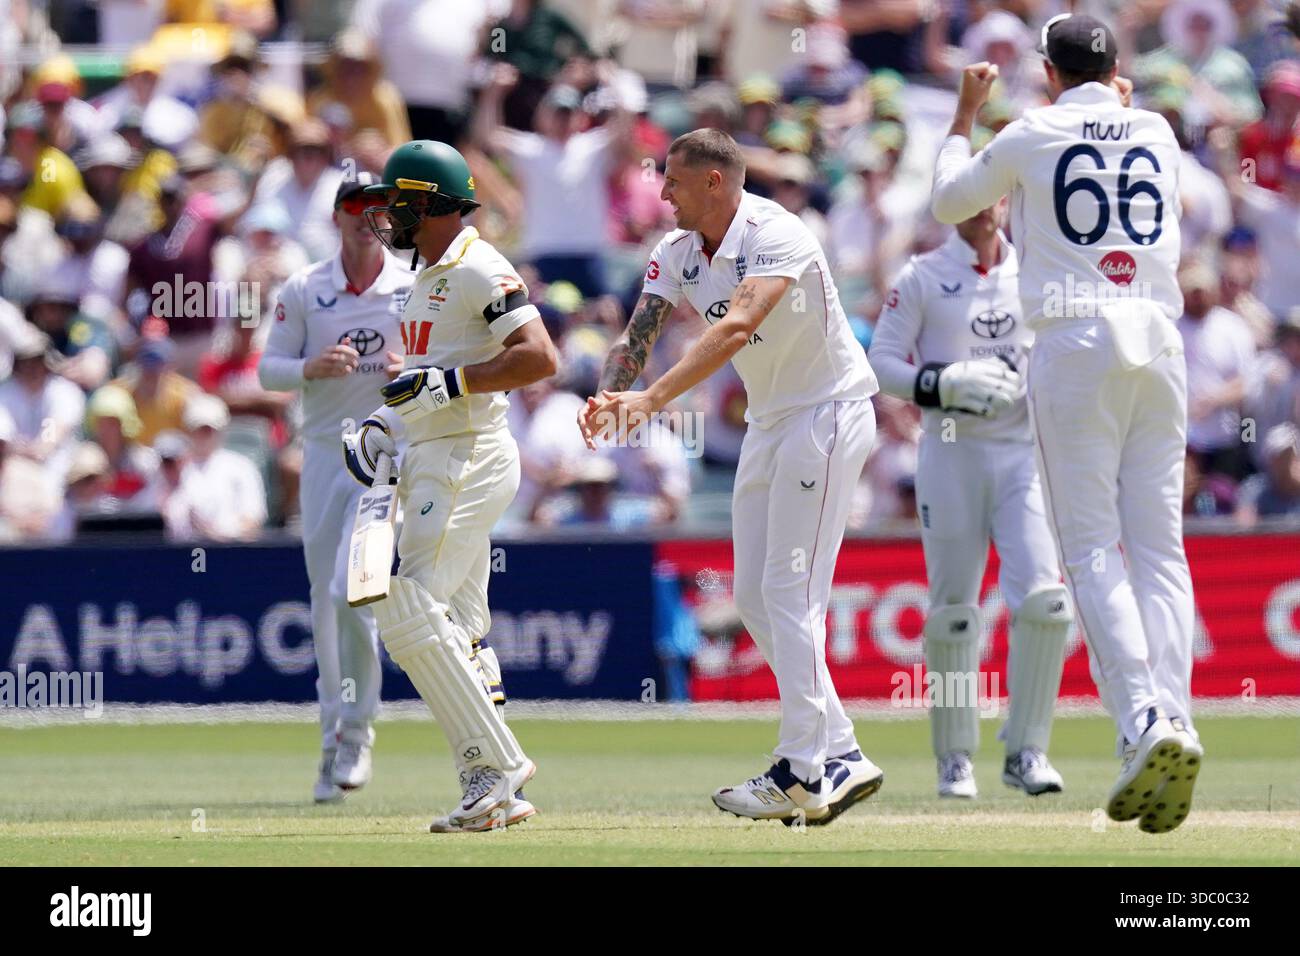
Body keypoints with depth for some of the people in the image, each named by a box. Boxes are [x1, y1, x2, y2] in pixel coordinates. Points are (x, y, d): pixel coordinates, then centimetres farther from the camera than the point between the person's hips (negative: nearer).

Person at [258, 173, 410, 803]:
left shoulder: (417, 289, 1)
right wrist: (312, 366, -16)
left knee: (350, 591, -17)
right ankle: (335, 742, 16)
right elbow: (269, 369, 4)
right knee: (325, 606, 6)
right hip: (324, 453, 3)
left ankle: (358, 729, -2)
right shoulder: (303, 290, 4)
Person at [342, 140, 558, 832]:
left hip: (470, 459, -10)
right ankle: (497, 795, 8)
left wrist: (448, 381, -23)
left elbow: (538, 358, -22)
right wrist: (383, 422, 12)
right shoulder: (429, 276, 19)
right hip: (435, 463, 10)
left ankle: (497, 762, -14)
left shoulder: (479, 270, -12)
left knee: (408, 612, -17)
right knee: (456, 632, 8)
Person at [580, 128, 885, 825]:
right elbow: (638, 335, -6)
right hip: (768, 422, 9)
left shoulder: (775, 237, -23)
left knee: (789, 590, -14)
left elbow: (739, 325, -37)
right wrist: (609, 396, -29)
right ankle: (839, 757, 11)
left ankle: (802, 772, -15)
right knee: (754, 598, 8)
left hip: (828, 413, -9)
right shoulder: (678, 253, 2)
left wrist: (654, 398, -47)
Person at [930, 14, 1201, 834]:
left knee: (1092, 548, -6)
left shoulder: (1031, 137, 2)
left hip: (1076, 343, -4)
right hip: (1158, 342, 4)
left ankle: (1146, 720, -24)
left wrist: (966, 113, 31)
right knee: (1160, 543, 3)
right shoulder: (1157, 134, 13)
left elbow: (949, 201, 18)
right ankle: (1174, 717, -11)